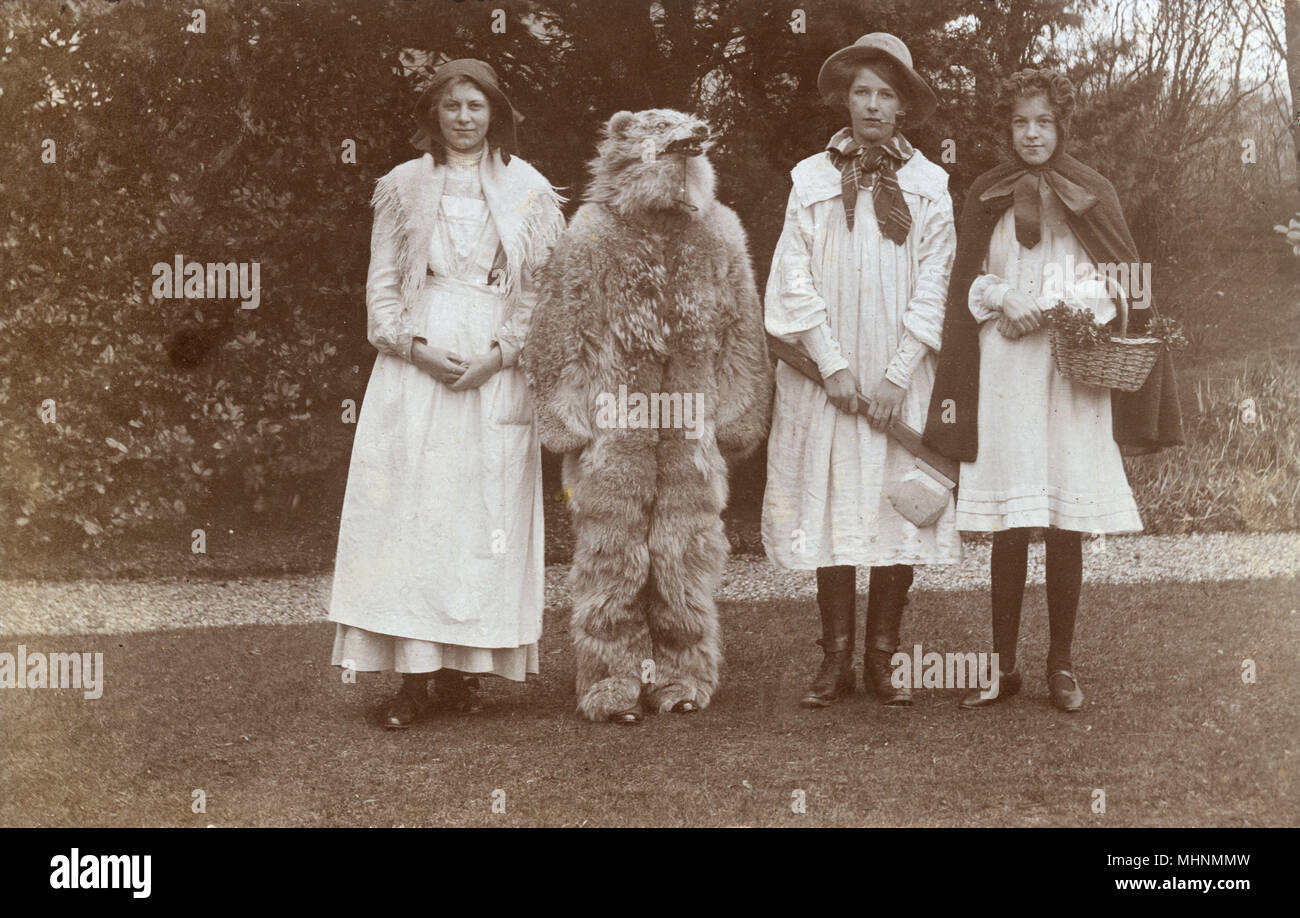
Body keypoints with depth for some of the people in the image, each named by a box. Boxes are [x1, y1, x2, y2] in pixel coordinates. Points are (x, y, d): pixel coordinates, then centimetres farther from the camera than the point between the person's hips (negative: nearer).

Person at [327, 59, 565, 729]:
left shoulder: (528, 190, 7)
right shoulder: (403, 187, 10)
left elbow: (544, 289, 3)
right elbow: (382, 285, 8)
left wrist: (498, 353, -9)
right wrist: (417, 347, -7)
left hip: (497, 369, 0)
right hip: (414, 367, 0)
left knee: (485, 515, -1)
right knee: (409, 512, -5)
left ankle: (462, 668, 5)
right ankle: (412, 674, -4)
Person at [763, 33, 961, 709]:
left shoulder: (929, 184, 7)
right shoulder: (812, 179, 7)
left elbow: (934, 283, 1)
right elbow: (794, 278, 1)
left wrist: (899, 374, -8)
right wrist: (832, 363, -8)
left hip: (901, 378, 0)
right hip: (825, 376, 0)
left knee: (901, 510, -1)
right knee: (833, 509, -1)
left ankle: (882, 658, 8)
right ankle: (835, 660, 6)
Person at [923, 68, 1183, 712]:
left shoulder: (1091, 194, 8)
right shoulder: (985, 197, 11)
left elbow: (1120, 280, 6)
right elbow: (966, 286, 12)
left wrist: (1049, 307, -9)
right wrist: (1003, 297, -8)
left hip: (1071, 370, 0)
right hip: (1003, 372, 0)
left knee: (1067, 527, -1)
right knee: (1008, 527, -2)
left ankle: (1062, 665, 7)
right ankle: (1003, 664, 5)